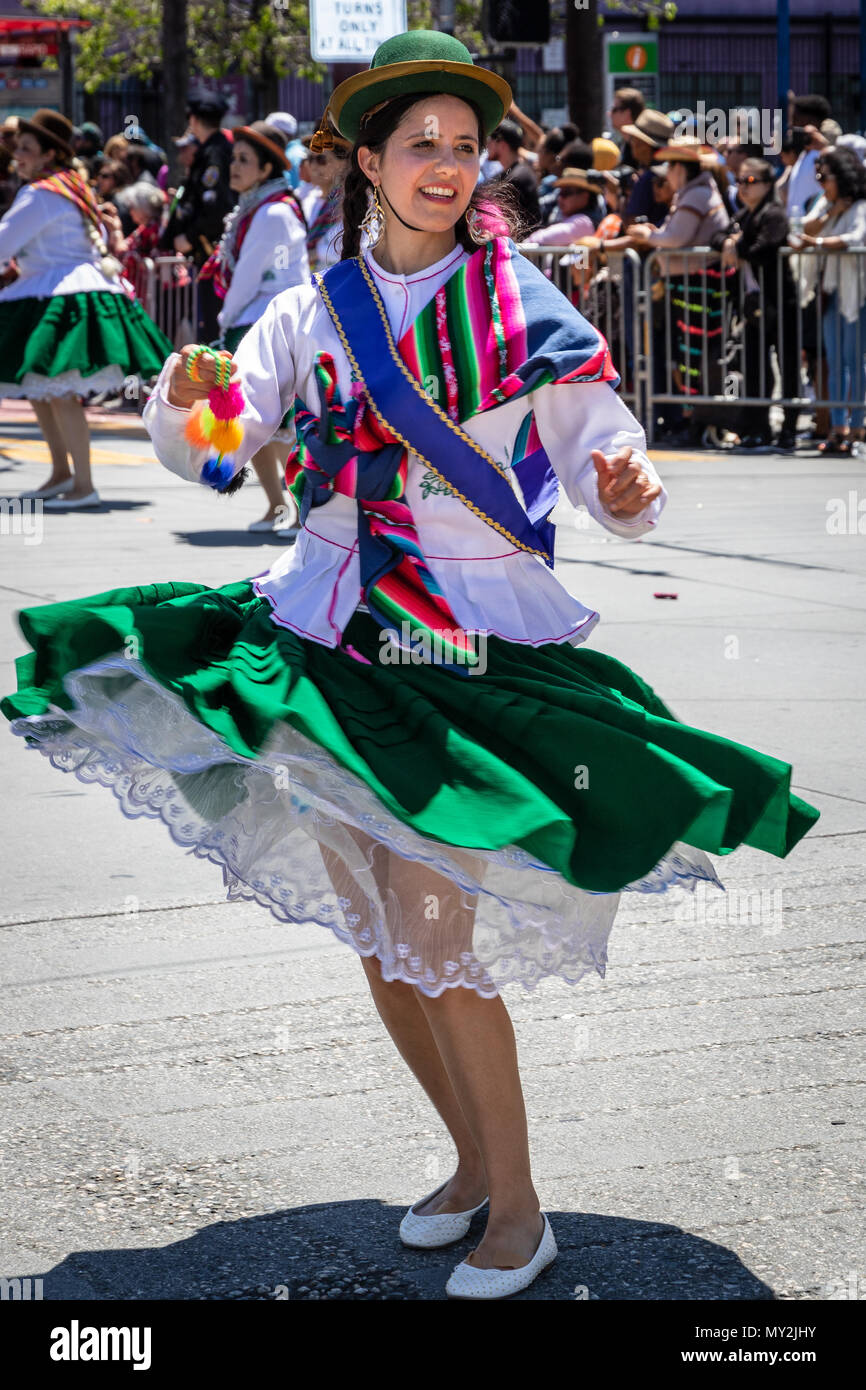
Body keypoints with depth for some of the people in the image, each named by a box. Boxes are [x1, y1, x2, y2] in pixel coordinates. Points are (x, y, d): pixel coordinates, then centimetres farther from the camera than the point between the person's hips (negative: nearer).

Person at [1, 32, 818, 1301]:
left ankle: (520, 1212, 10)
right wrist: (185, 399, -24)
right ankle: (474, 1163, 31)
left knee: (438, 938, -8)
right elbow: (213, 453, -1)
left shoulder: (525, 310, -2)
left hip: (483, 655, -4)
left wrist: (626, 490, -26)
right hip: (339, 641, 4)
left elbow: (602, 448, -3)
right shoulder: (312, 314, 5)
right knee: (373, 935, 10)